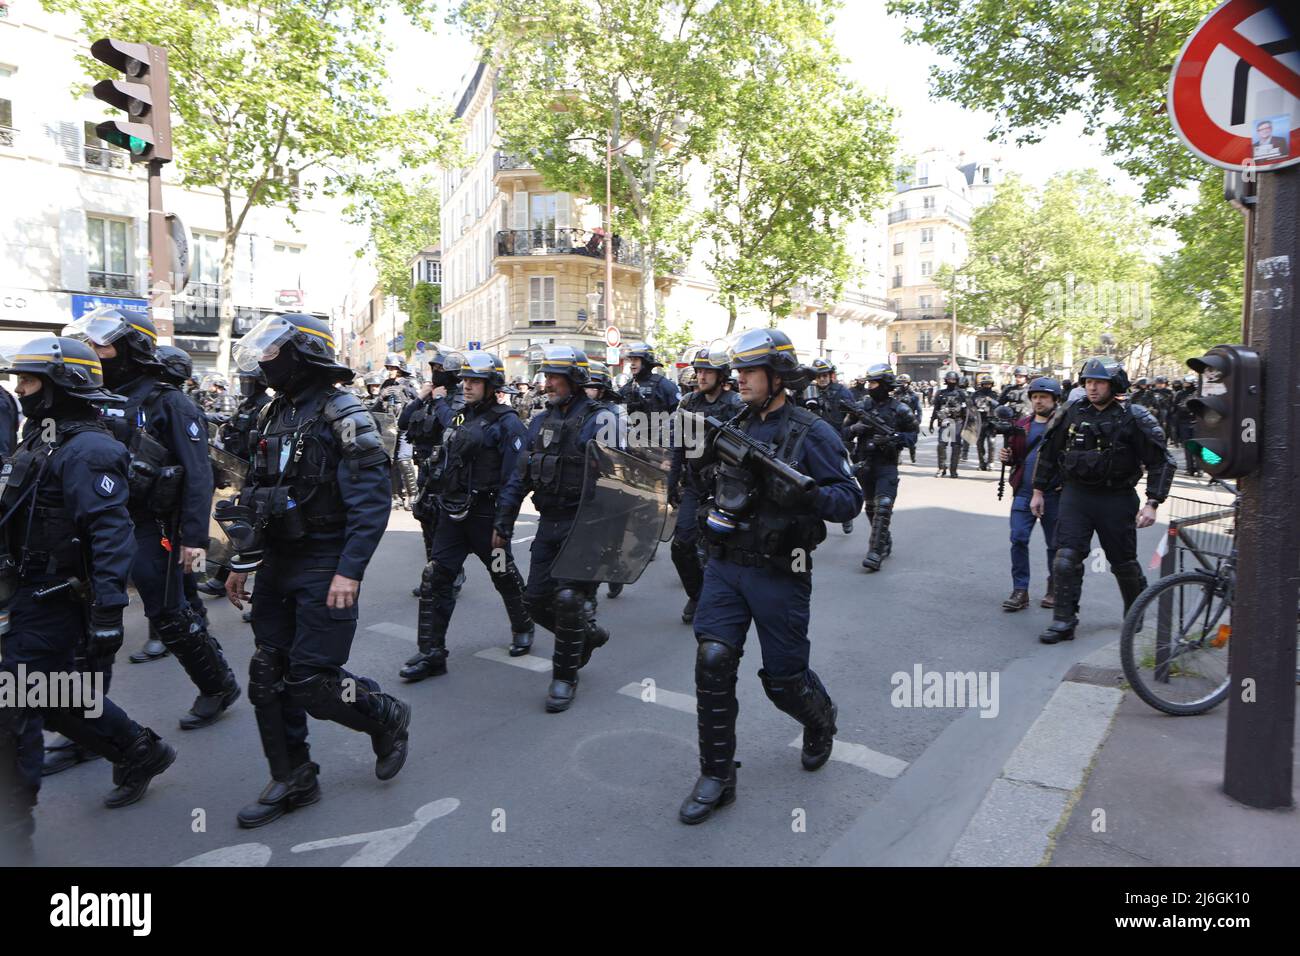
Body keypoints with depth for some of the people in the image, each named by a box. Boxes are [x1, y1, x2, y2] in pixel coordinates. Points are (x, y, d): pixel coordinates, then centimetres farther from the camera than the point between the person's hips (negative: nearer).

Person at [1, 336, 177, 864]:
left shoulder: (86, 450, -20)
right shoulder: (43, 439, 12)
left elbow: (112, 537, -27)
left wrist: (108, 613, -30)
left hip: (52, 604, -10)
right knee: (57, 698, 19)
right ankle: (139, 751, 34)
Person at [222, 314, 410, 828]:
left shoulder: (342, 415, -13)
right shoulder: (275, 414, 12)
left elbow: (372, 501, -19)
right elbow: (257, 494, 18)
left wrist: (349, 571, -24)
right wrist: (242, 563, 16)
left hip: (324, 570, -8)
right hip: (277, 567, 8)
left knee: (310, 681, -6)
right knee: (268, 678, 10)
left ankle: (386, 716, 21)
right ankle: (292, 780, 25)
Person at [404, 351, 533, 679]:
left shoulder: (506, 422, -11)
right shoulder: (459, 417, 12)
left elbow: (513, 477, -17)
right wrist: (440, 502, 15)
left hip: (485, 515, -6)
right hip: (452, 514, 7)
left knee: (504, 575, 11)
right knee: (434, 579, 0)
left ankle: (523, 628, 36)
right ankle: (431, 652, 6)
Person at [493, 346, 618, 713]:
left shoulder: (599, 420, -9)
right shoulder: (540, 421, 12)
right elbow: (520, 476, 15)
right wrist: (503, 522, 13)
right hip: (548, 524, 7)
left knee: (568, 599, -7)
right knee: (536, 600, 7)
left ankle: (565, 677, 11)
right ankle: (587, 634, 33)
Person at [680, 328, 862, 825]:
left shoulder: (811, 433, -10)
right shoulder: (736, 426, 9)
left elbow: (851, 498, -13)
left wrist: (809, 495, -31)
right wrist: (706, 452, 9)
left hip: (777, 574, -5)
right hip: (725, 564, 5)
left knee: (783, 677, 8)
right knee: (713, 660, -6)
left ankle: (821, 719, 44)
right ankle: (716, 776, 8)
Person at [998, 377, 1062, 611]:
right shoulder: (1022, 425, 10)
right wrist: (1005, 456, -3)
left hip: (1053, 494, -3)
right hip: (1024, 492, 3)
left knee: (1055, 544, 10)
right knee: (1018, 539, -3)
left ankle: (1054, 589, 25)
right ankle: (1020, 591, 3)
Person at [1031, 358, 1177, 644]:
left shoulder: (1134, 417, -7)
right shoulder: (1072, 413, 2)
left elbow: (1161, 461, -7)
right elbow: (1049, 452, 12)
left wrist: (1152, 503, -15)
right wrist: (1039, 491, 12)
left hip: (1116, 500, -2)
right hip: (1075, 495, 2)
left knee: (1124, 562, 11)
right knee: (1066, 557, -9)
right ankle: (1064, 621, -2)